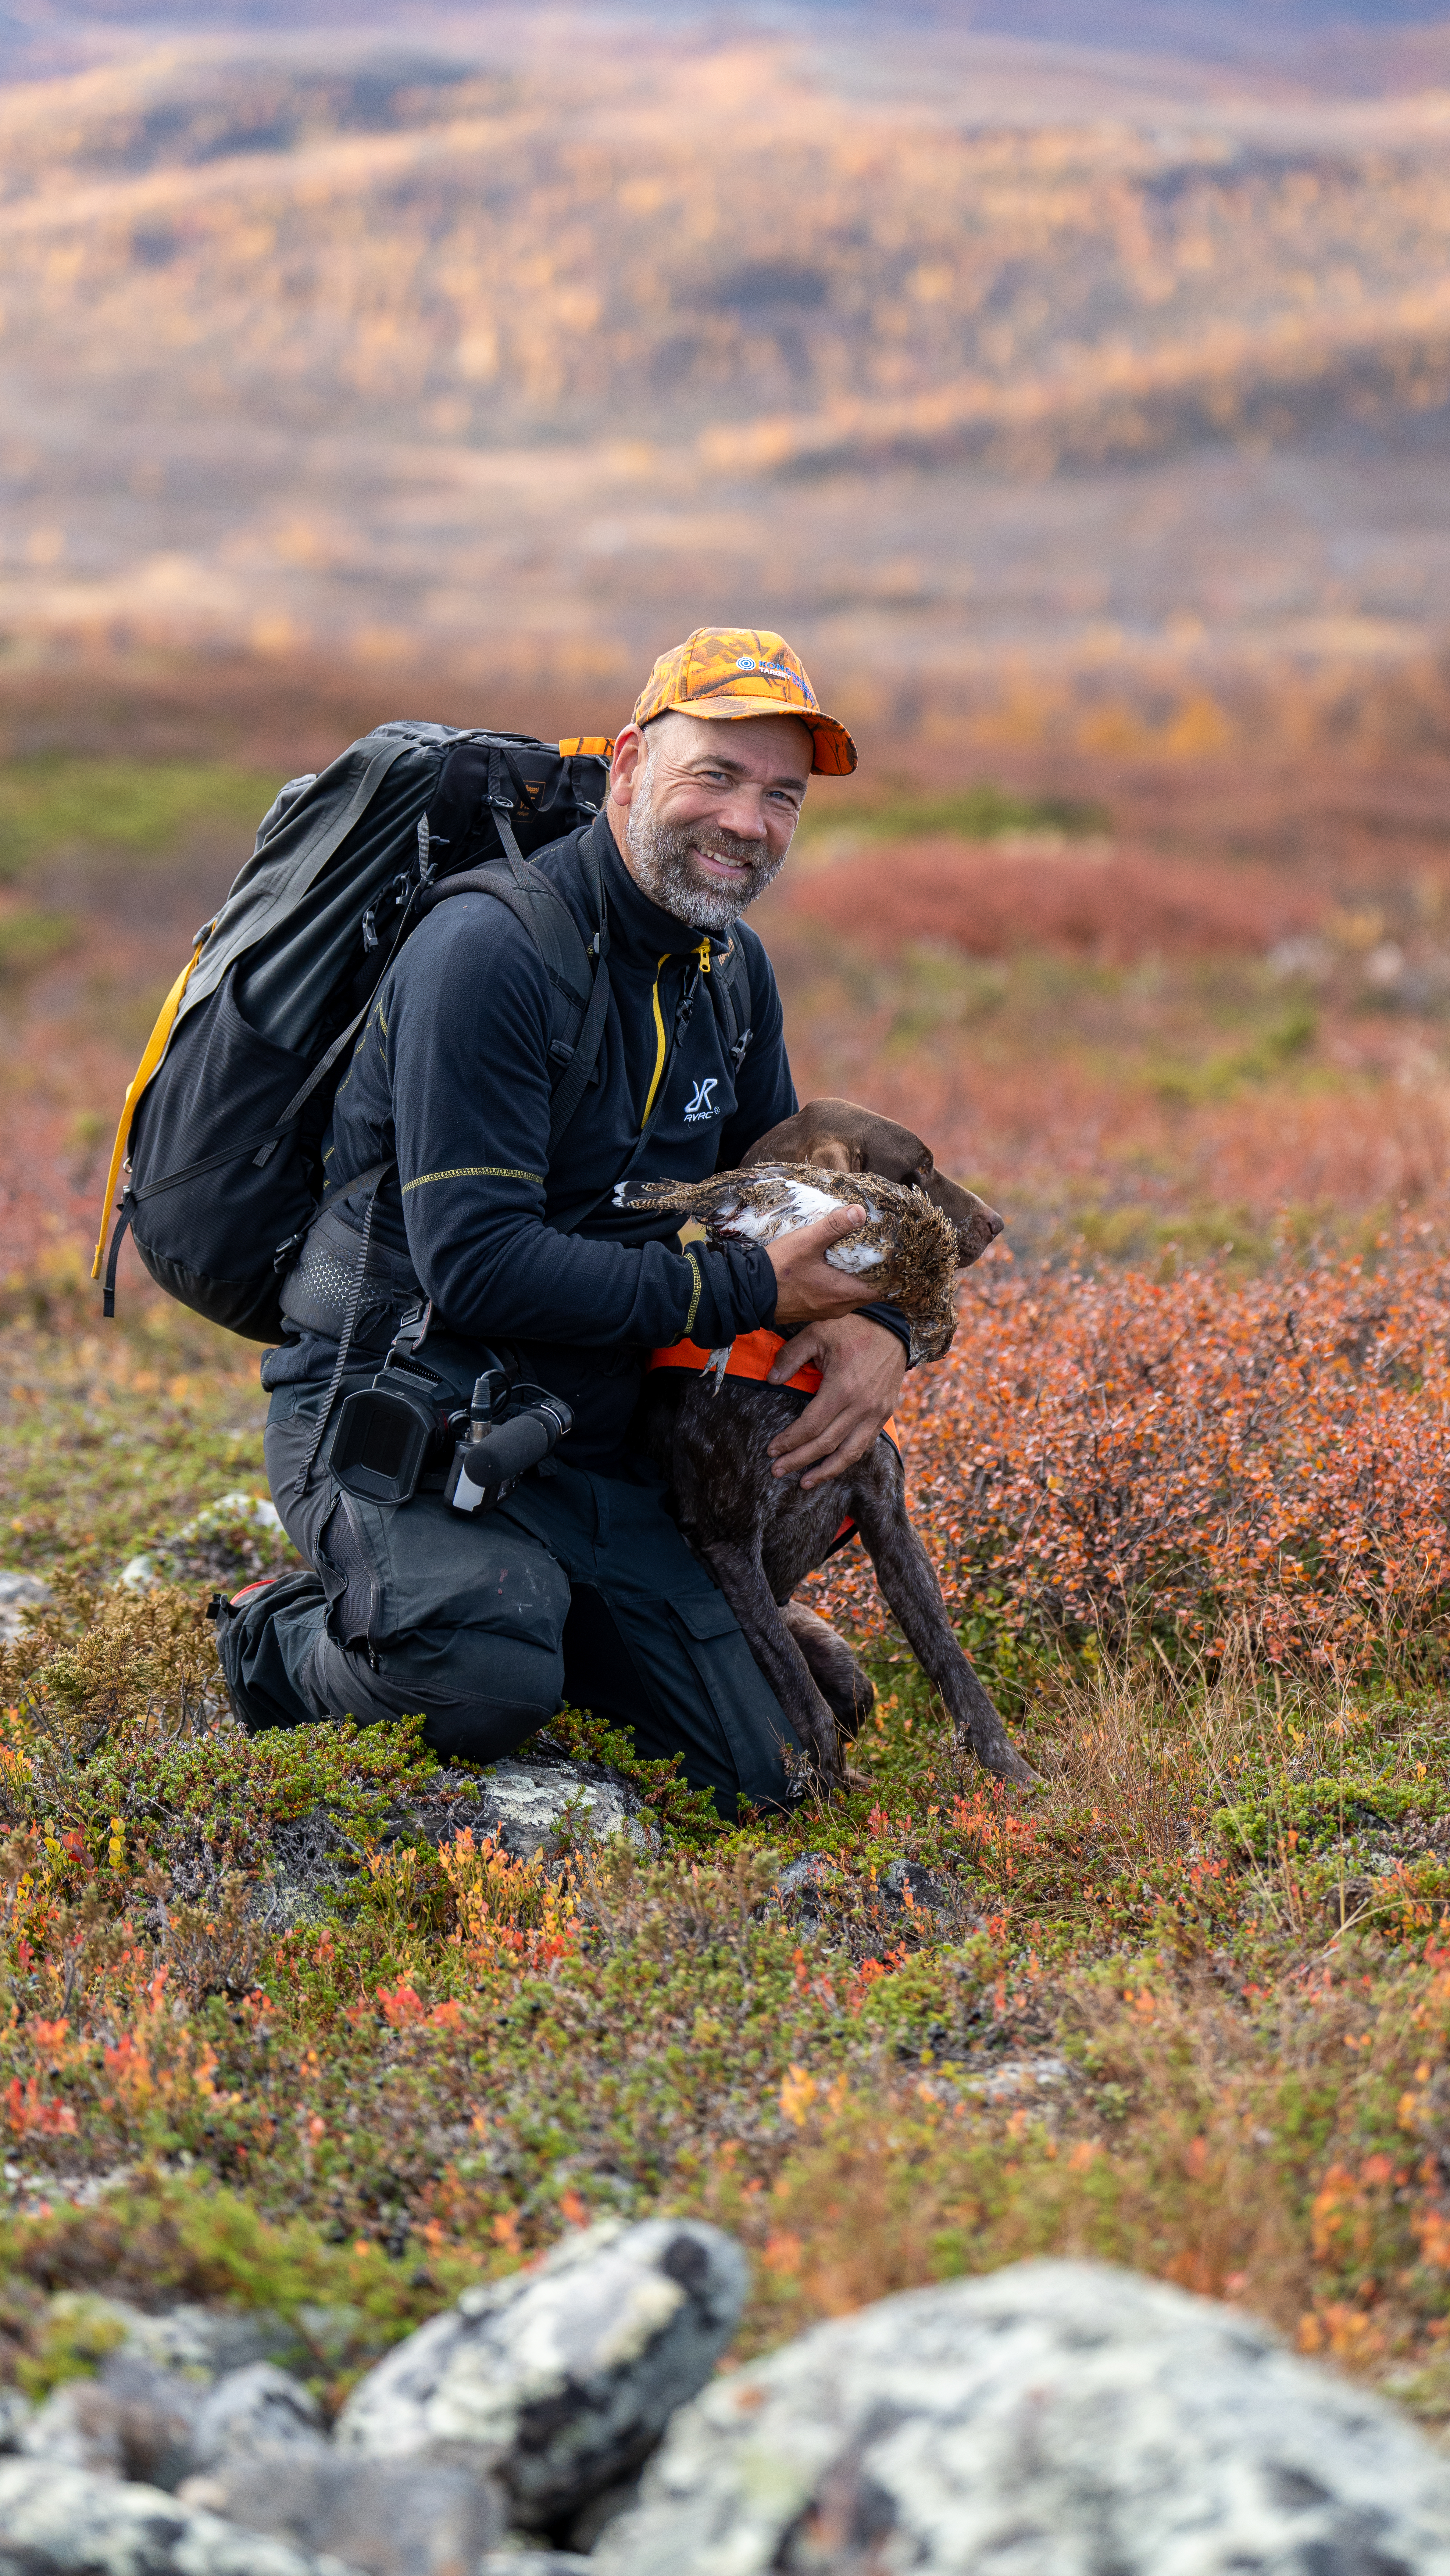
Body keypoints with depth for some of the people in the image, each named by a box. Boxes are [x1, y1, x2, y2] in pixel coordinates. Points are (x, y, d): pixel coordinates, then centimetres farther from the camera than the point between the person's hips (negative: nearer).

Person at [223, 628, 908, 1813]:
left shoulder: (734, 972, 8)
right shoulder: (490, 951, -20)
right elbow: (476, 1262, -26)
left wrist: (874, 1324, -3)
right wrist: (748, 1293, -22)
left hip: (590, 1454, 8)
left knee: (757, 1780, 2)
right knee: (488, 1680, -37)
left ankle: (506, 1600, 22)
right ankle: (292, 1650, -3)